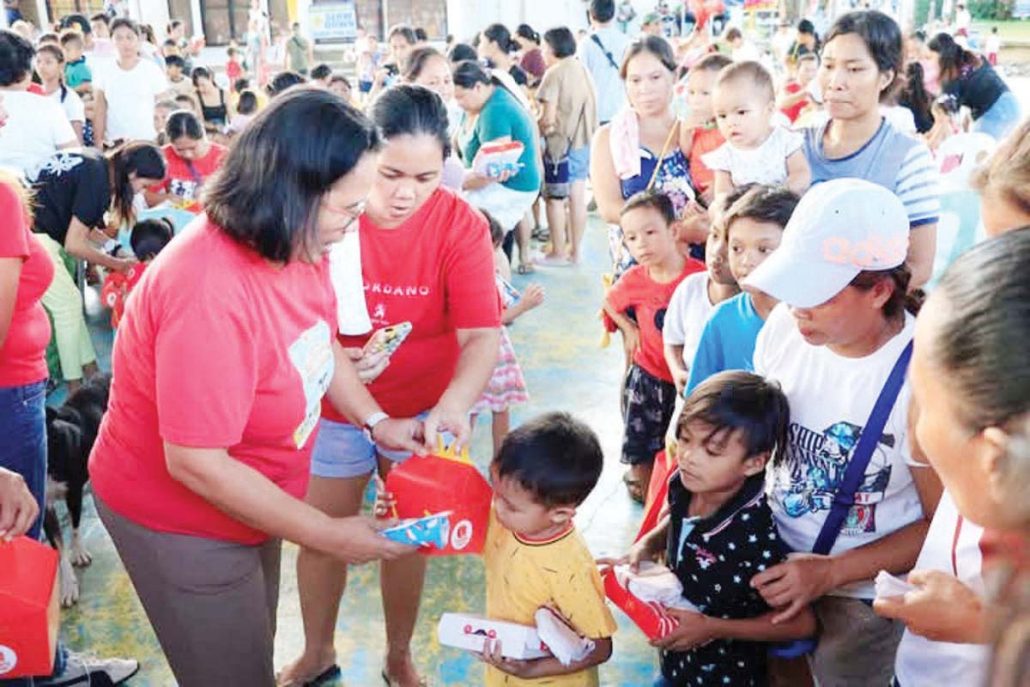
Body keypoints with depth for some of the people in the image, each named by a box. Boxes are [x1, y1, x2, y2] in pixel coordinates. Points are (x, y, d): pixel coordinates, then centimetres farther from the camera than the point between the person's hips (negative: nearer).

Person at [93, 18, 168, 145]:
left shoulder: (152, 70, 1)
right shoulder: (104, 73, 6)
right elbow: (99, 114, 7)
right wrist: (99, 144, -1)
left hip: (148, 141, -1)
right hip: (113, 144, 1)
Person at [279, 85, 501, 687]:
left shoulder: (461, 225, -18)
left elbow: (483, 336, -24)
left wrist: (454, 404, -42)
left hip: (424, 408, 0)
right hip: (333, 408, 0)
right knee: (321, 535, 14)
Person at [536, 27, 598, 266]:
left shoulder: (554, 73, -12)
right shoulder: (583, 70, 9)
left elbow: (548, 117, -16)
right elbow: (589, 108, 14)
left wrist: (536, 129, 2)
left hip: (561, 142, -7)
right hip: (584, 141, 7)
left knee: (555, 199, 2)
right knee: (577, 197, 10)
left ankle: (558, 253, 8)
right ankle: (575, 251, 17)